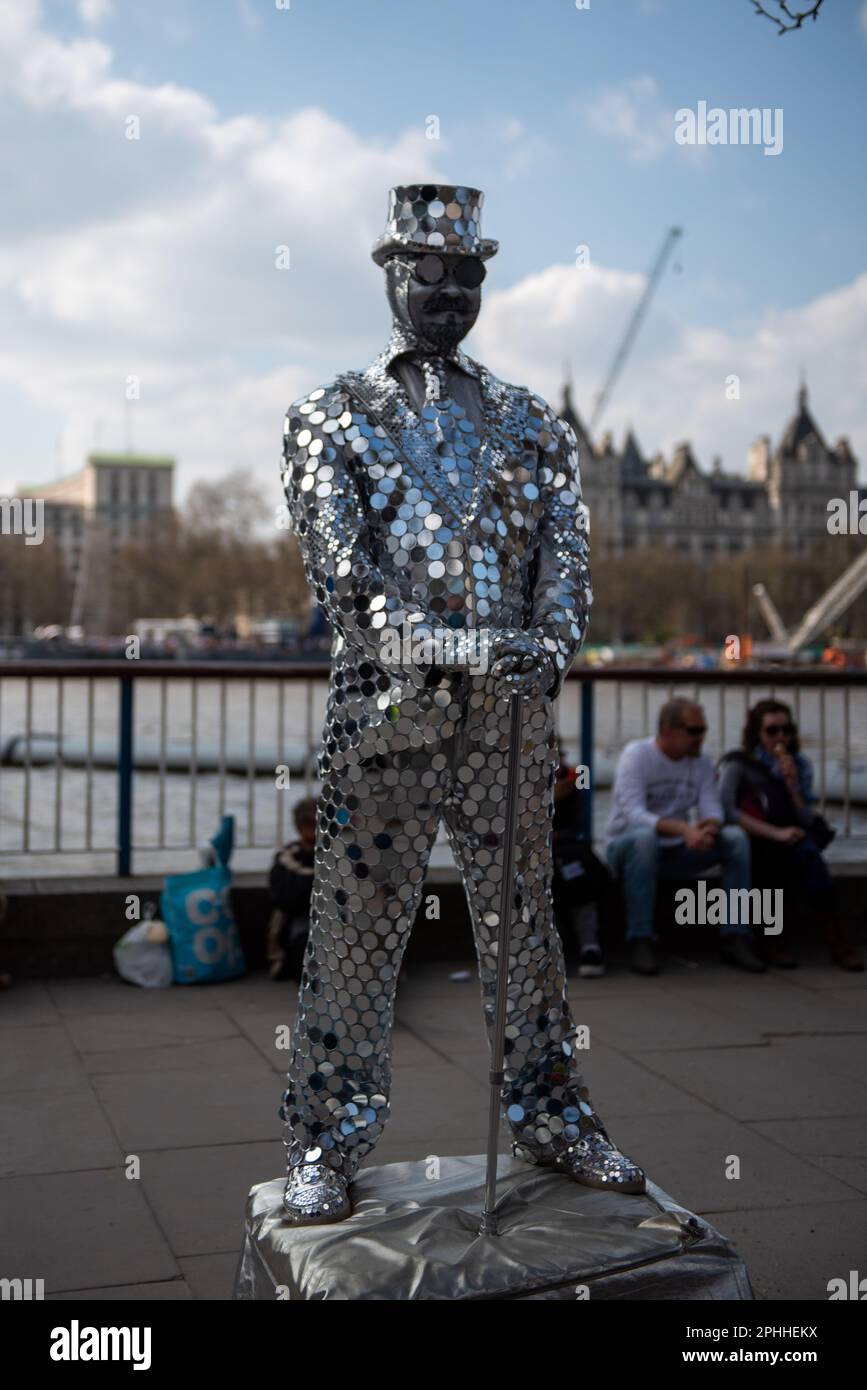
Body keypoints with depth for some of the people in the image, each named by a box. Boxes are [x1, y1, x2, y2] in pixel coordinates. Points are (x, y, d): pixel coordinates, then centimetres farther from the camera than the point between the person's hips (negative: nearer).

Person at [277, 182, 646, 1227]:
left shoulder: (531, 424, 15)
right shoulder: (331, 416, 6)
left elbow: (564, 545, 4)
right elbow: (331, 543, -8)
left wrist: (552, 641, -16)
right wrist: (400, 629, -26)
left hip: (511, 705, 3)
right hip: (383, 701, -2)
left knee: (523, 914, 11)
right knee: (356, 921, 1)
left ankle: (550, 1114, 25)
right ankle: (325, 1146, 13)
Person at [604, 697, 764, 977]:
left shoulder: (701, 760, 4)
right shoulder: (636, 754, -15)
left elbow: (713, 810, -4)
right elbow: (633, 815, -27)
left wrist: (709, 826, -31)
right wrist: (684, 829, -42)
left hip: (674, 853, 5)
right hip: (627, 846, -5)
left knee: (735, 837, -16)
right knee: (645, 837, -39)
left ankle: (736, 938, -15)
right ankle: (641, 942, -34)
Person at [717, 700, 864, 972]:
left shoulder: (800, 763, 5)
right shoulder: (737, 764, -7)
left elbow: (807, 822, -2)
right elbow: (725, 810, -24)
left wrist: (793, 784, -17)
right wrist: (775, 833, -31)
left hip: (787, 853, 3)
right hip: (748, 847, -3)